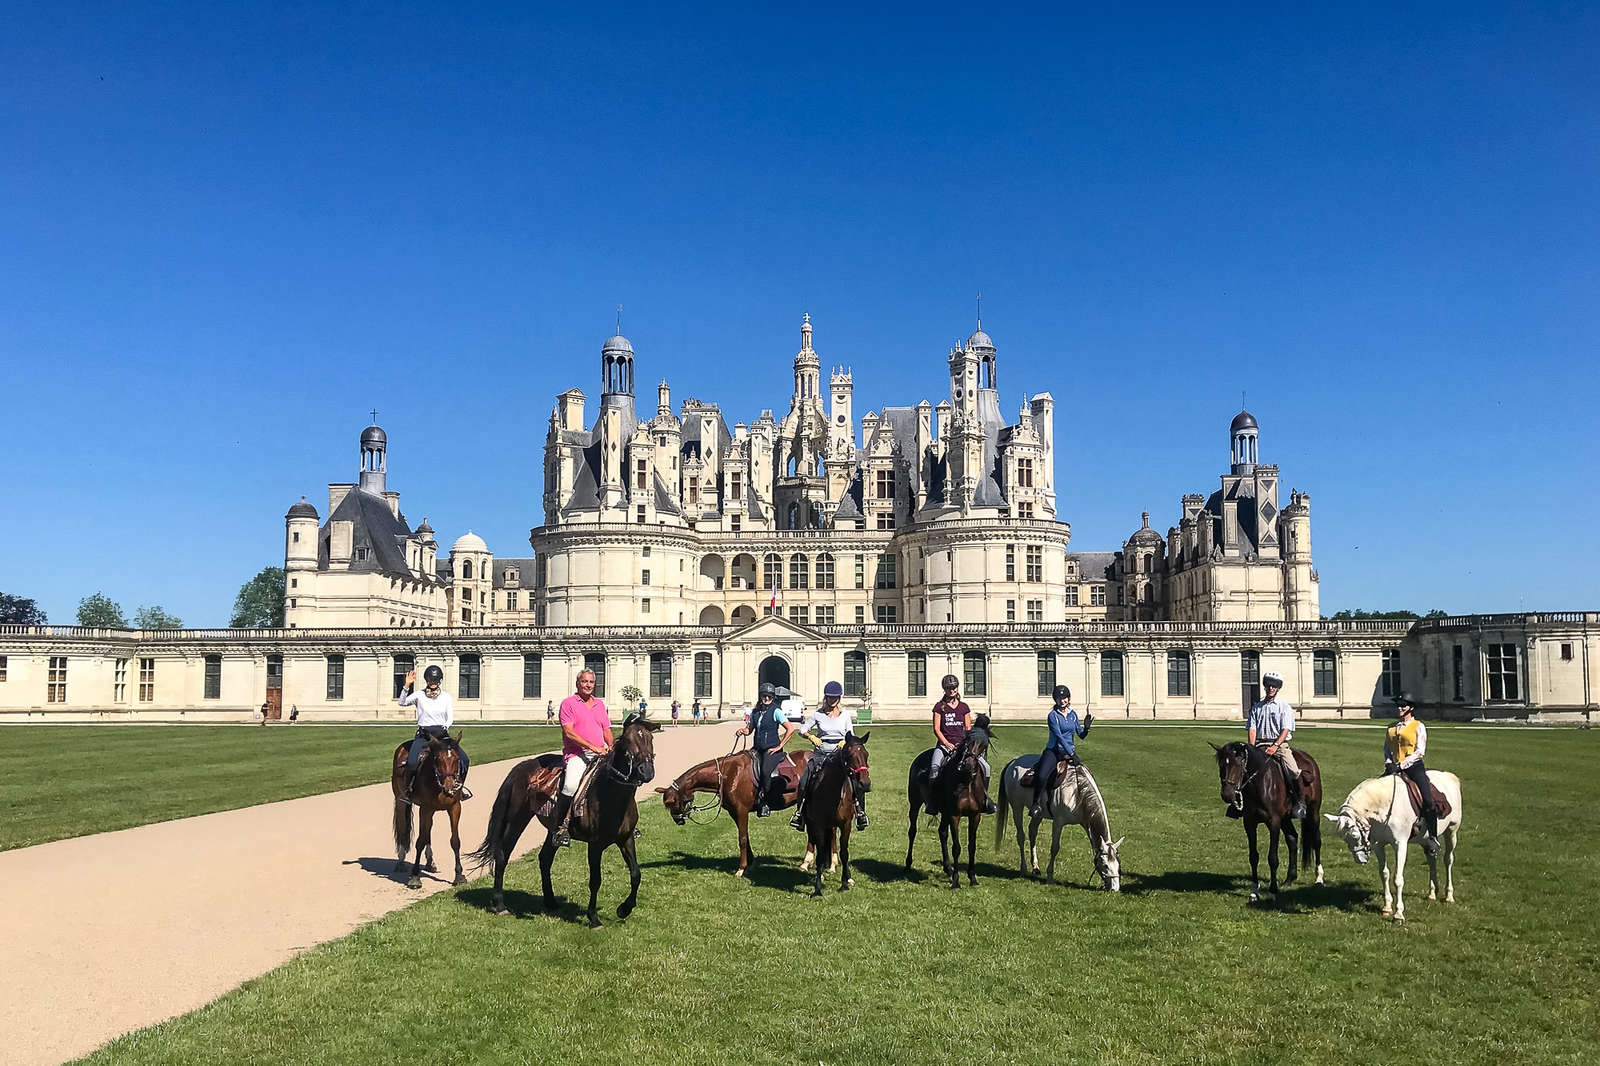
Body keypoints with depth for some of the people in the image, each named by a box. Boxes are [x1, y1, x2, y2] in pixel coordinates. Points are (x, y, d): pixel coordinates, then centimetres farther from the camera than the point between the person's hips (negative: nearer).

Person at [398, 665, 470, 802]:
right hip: (423, 735, -2)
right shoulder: (419, 695, 2)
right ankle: (407, 789, -2)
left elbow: (450, 717, 6)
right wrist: (407, 686, -24)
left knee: (463, 758, -12)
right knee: (412, 762, -27)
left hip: (442, 734, 2)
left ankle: (460, 785, 12)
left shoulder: (446, 697, 8)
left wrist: (445, 727, -14)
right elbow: (402, 702, -12)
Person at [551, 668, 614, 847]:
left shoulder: (600, 703, 19)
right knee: (571, 785, -31)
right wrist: (593, 747, -17)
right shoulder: (568, 703, -1)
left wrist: (610, 746, 0)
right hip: (576, 754, -6)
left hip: (600, 753, 6)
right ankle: (560, 827, -18)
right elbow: (569, 732, -10)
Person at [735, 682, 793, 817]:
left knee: (765, 771, -28)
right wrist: (743, 731, 0)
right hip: (757, 749, 6)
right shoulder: (755, 712, 12)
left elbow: (790, 729, -12)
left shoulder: (776, 711, -5)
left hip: (772, 750, -6)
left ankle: (766, 803, -16)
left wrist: (779, 746, -11)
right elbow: (749, 730, 25)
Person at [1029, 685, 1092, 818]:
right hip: (1054, 751, -6)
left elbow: (1081, 735, 11)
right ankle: (1037, 804, -11)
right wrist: (1071, 754, -19)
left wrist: (1086, 726, -11)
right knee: (1041, 776, -27)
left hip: (1070, 752, 6)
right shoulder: (1053, 715, -8)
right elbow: (1059, 737, -15)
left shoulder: (1073, 714, 9)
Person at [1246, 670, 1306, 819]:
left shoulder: (1284, 706, 6)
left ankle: (1300, 802, -11)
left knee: (1293, 770, -26)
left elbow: (1286, 729, -4)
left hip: (1280, 744, -2)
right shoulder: (1256, 707, 15)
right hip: (1260, 744, 2)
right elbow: (1252, 728, 7)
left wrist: (1275, 746, -19)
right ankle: (1240, 798, -8)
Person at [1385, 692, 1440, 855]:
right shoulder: (1392, 727, 17)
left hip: (1413, 766, -5)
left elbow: (1420, 751, -5)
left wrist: (1401, 764, -14)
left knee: (1428, 800, -19)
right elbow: (1386, 748, 19)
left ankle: (1433, 837, -7)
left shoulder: (1418, 726, 2)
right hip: (1394, 767, 5)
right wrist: (1389, 762, -1)